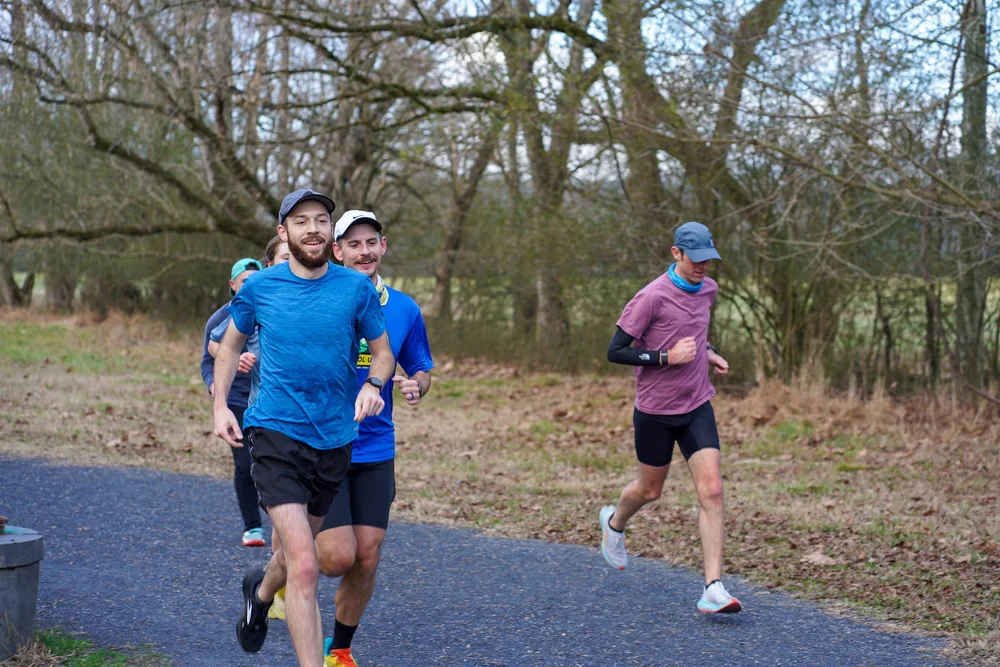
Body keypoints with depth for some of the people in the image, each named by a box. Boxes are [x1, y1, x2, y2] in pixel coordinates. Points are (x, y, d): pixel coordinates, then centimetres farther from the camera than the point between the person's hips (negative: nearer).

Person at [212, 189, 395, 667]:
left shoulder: (357, 288, -2)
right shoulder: (258, 288, -2)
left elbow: (383, 352, 8)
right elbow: (230, 345, 15)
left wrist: (372, 385, -14)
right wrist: (220, 404, 3)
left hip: (335, 439, 3)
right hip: (275, 434, -3)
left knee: (296, 552, 22)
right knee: (304, 565, -16)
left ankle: (261, 591, 56)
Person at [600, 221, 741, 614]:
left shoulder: (708, 290, 4)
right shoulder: (653, 297, -17)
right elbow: (616, 351, -15)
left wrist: (706, 353, 7)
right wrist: (668, 356, -23)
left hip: (697, 407, 5)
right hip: (655, 410, -4)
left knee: (712, 491, -10)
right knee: (650, 491, 14)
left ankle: (713, 589, -12)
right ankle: (614, 522, 50)